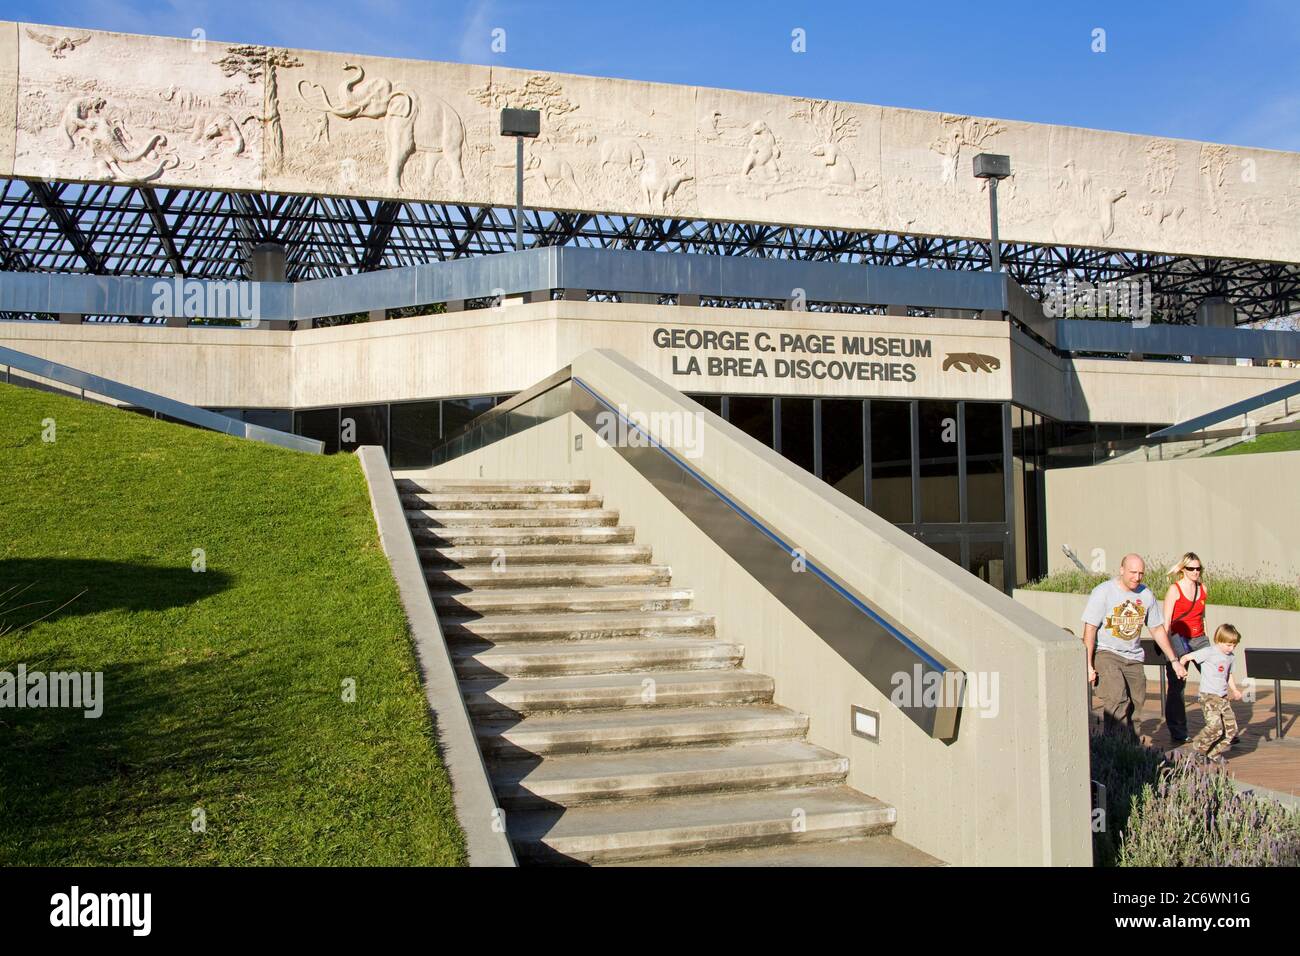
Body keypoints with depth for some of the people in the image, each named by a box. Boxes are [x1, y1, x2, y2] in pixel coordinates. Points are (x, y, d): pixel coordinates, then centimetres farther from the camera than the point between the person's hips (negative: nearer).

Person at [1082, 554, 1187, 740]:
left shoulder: (1146, 595, 6)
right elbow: (1089, 629, -10)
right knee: (1117, 700, -24)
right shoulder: (1103, 592, -9)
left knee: (1135, 707, 1)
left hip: (1133, 657, 5)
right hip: (1105, 653, -5)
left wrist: (1174, 660, 17)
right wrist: (1088, 665, -14)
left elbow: (1157, 629, 17)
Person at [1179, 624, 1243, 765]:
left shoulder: (1230, 657, 12)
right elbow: (1187, 657, -13)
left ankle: (1214, 753, 16)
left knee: (1231, 727, 2)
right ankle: (1198, 749, 1)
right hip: (1208, 696, -8)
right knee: (1215, 726, -20)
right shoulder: (1208, 652, -10)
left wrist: (1235, 690, 14)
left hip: (1223, 697, 8)